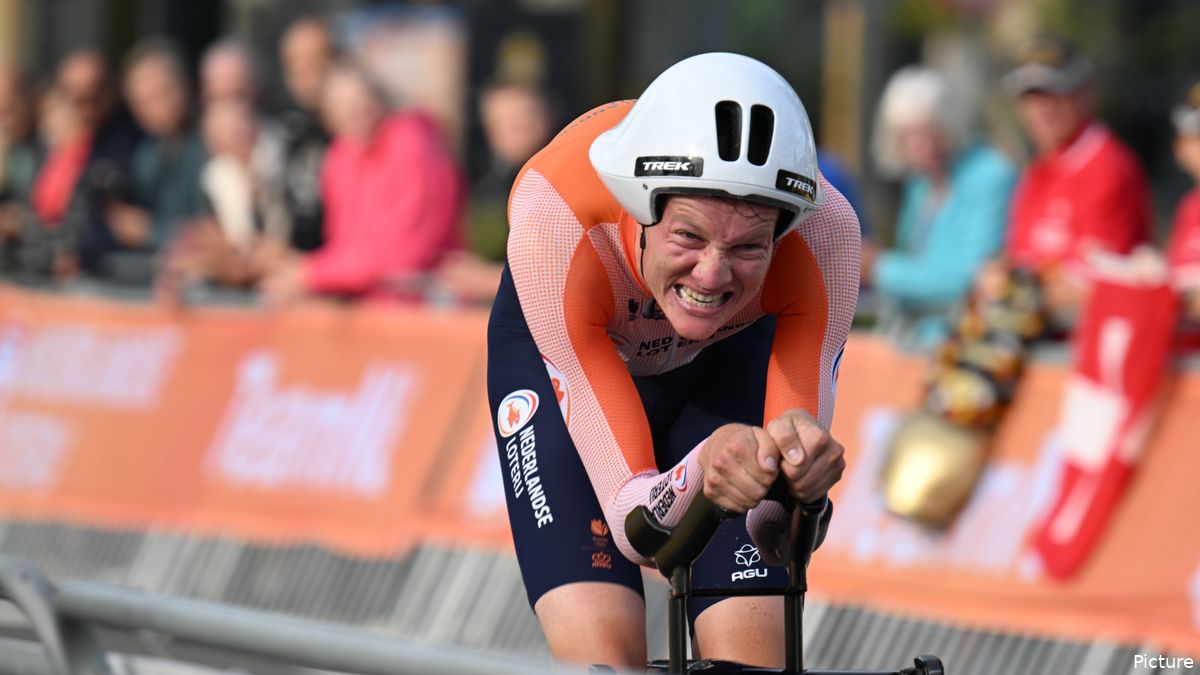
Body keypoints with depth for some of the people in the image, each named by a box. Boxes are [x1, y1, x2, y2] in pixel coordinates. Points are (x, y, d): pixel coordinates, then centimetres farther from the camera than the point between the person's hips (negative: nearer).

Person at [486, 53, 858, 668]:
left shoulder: (822, 232, -36)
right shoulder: (555, 219, -41)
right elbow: (631, 519, -40)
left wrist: (803, 466, -54)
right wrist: (704, 471, -61)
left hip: (730, 361, 1)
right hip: (555, 349, -1)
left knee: (752, 655, -16)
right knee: (602, 652, -21)